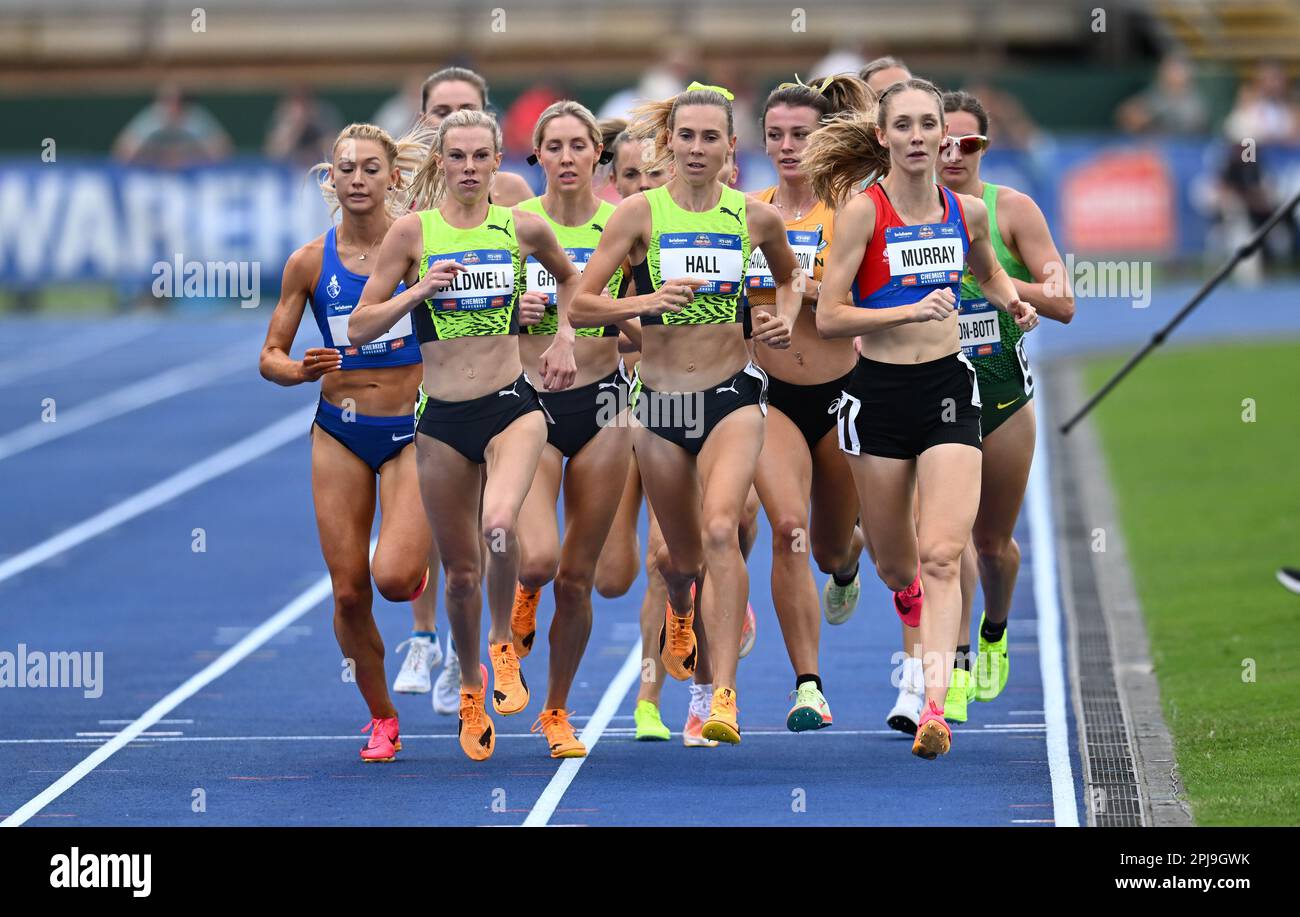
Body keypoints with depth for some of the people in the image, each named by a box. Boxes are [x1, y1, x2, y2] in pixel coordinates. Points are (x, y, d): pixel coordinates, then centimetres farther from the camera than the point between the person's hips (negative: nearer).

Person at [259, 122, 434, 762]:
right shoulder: (309, 262, 0)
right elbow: (270, 357, 5)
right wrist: (301, 370, -16)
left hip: (413, 430, -2)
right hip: (340, 431, 2)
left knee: (393, 576, -21)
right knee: (348, 591, 0)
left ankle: (423, 572, 17)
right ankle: (381, 718, 20)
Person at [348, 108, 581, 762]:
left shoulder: (522, 228, 2)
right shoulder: (412, 232, -2)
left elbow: (569, 276, 24)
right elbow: (359, 327, -2)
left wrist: (564, 339, 11)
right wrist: (419, 291, -16)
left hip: (512, 406, -1)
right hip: (442, 419, 1)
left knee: (499, 525, -29)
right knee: (460, 572, 8)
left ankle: (505, 646, -4)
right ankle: (470, 683, 33)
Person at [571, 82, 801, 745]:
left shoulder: (756, 218, 1)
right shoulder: (640, 213, -4)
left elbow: (789, 276, 23)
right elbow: (581, 306, -7)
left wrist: (785, 318, 3)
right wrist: (646, 302, -23)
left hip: (732, 397, -1)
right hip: (660, 401, 1)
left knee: (721, 530, -24)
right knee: (683, 553, 15)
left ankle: (724, 696, -28)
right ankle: (679, 615, 55)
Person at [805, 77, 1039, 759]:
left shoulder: (967, 212, 3)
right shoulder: (862, 211, -10)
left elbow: (989, 272, 25)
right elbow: (828, 318, -14)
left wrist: (1014, 302, 4)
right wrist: (912, 311, -23)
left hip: (948, 387, 2)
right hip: (879, 393, -2)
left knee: (941, 556, -13)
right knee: (894, 564, 12)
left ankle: (934, 707, -17)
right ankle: (908, 591, 49)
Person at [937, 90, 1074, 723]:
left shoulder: (1010, 209, -4)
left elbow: (1062, 303, -7)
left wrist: (993, 274, -19)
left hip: (1002, 388, 1)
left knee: (993, 541, 13)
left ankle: (994, 632, 42)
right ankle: (956, 667, -16)